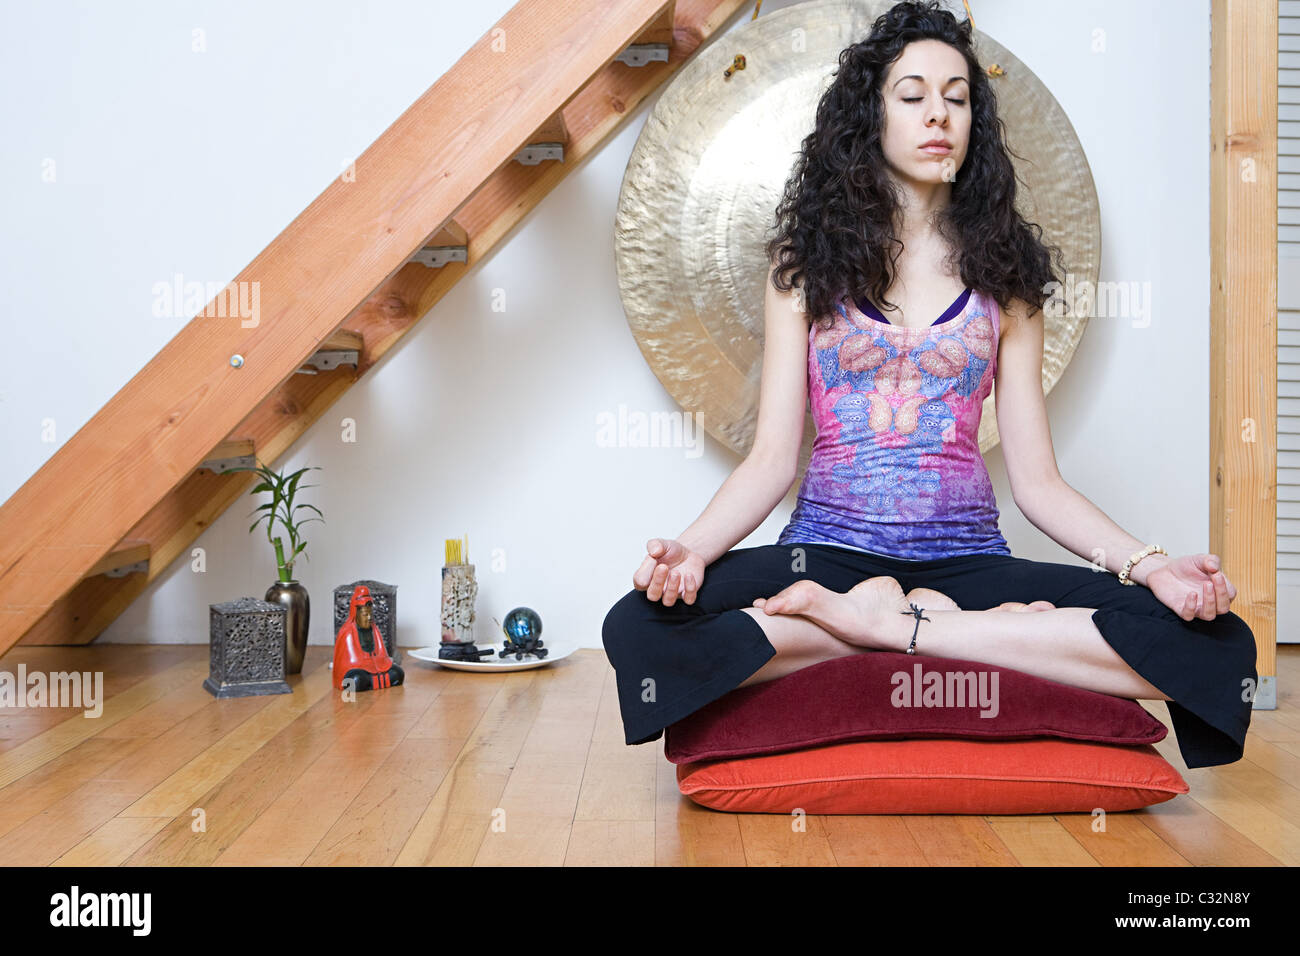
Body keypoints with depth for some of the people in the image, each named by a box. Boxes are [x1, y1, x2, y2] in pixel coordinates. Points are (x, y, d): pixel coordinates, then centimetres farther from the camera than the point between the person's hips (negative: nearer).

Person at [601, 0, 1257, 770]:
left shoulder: (1004, 273, 12)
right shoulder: (808, 262, 9)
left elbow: (1036, 480, 7)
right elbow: (773, 459, 2)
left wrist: (1150, 563, -11)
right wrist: (692, 547, -18)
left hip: (966, 555, 1)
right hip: (830, 547, -1)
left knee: (1218, 643, -24)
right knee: (639, 627, -32)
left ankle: (887, 624, -20)